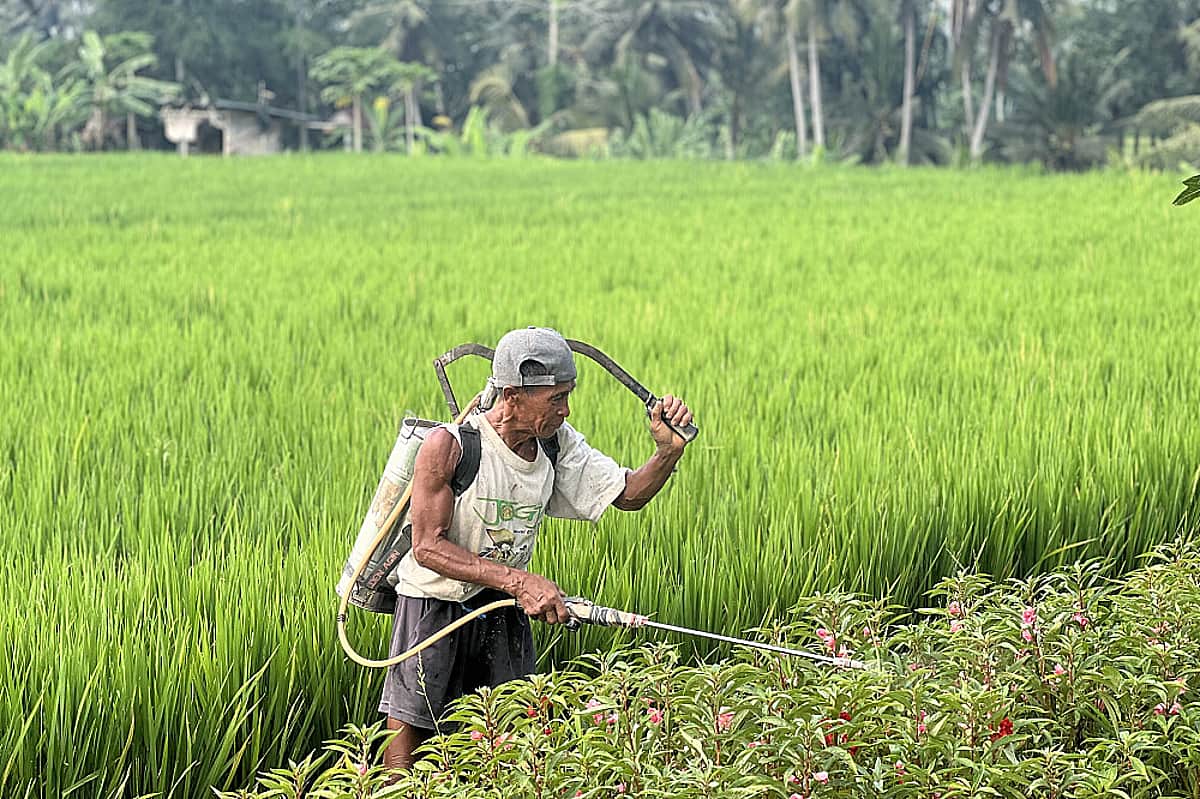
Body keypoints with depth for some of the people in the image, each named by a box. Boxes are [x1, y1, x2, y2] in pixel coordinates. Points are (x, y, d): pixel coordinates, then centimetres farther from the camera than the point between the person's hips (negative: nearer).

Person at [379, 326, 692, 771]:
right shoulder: (449, 445, -24)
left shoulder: (556, 441, -5)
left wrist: (668, 451, -21)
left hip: (504, 608, 5)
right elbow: (428, 547, -24)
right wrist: (518, 581, -32)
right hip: (434, 605, -5)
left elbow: (629, 495, 1)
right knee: (410, 731, 1)